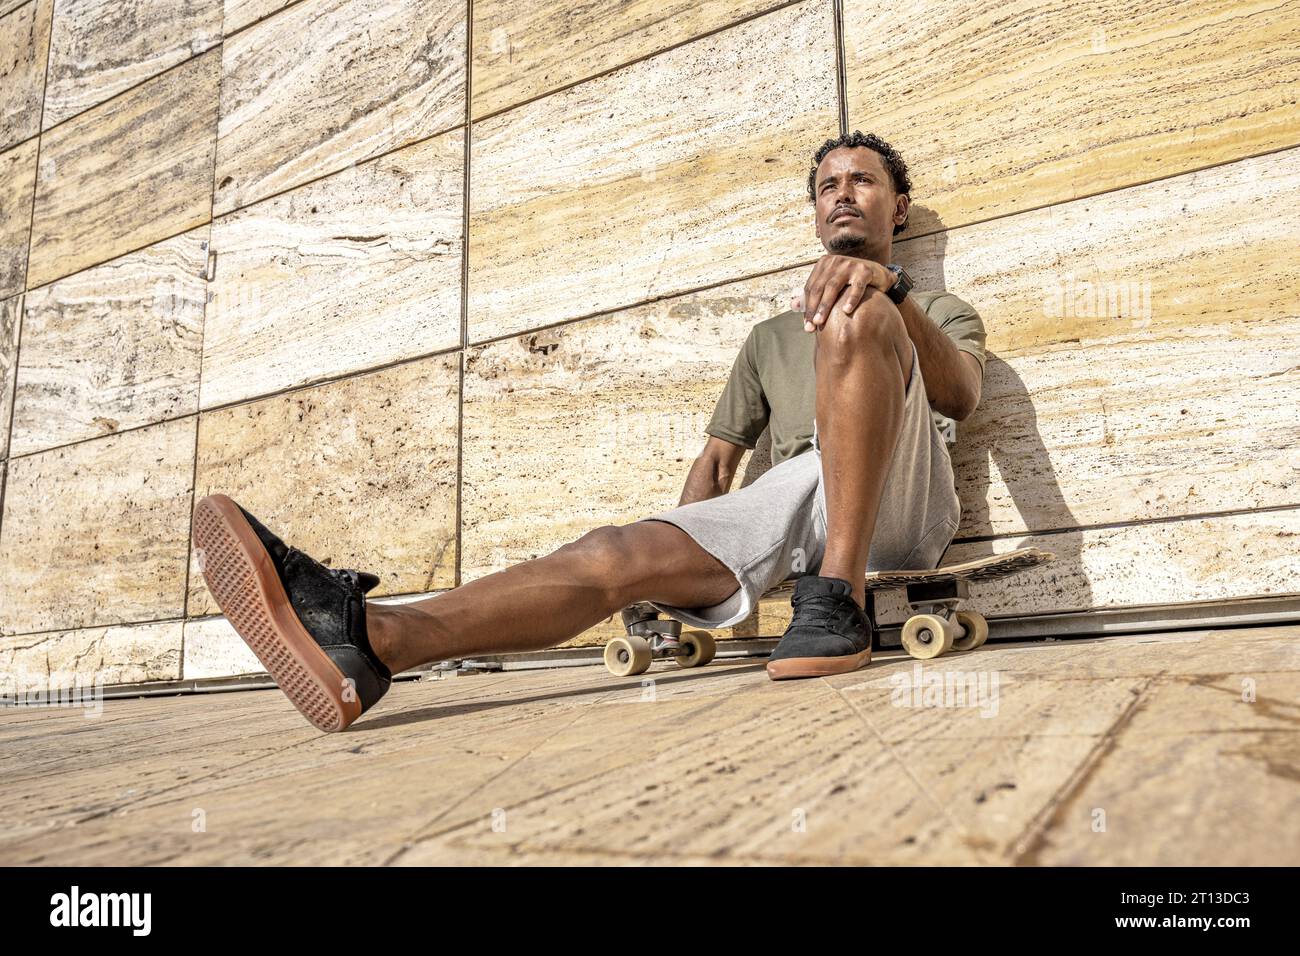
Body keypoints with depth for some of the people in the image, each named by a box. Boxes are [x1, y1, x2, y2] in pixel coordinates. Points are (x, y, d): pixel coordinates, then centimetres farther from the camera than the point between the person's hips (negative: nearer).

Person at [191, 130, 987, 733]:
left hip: (898, 500, -2)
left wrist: (892, 284, -23)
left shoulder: (942, 314, 24)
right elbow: (719, 455, 21)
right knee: (621, 552, -27)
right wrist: (680, 565, 1)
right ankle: (366, 639, -46)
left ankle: (839, 602, -36)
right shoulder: (771, 336, 34)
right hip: (791, 500, 3)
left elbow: (961, 397, -3)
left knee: (857, 312, -28)